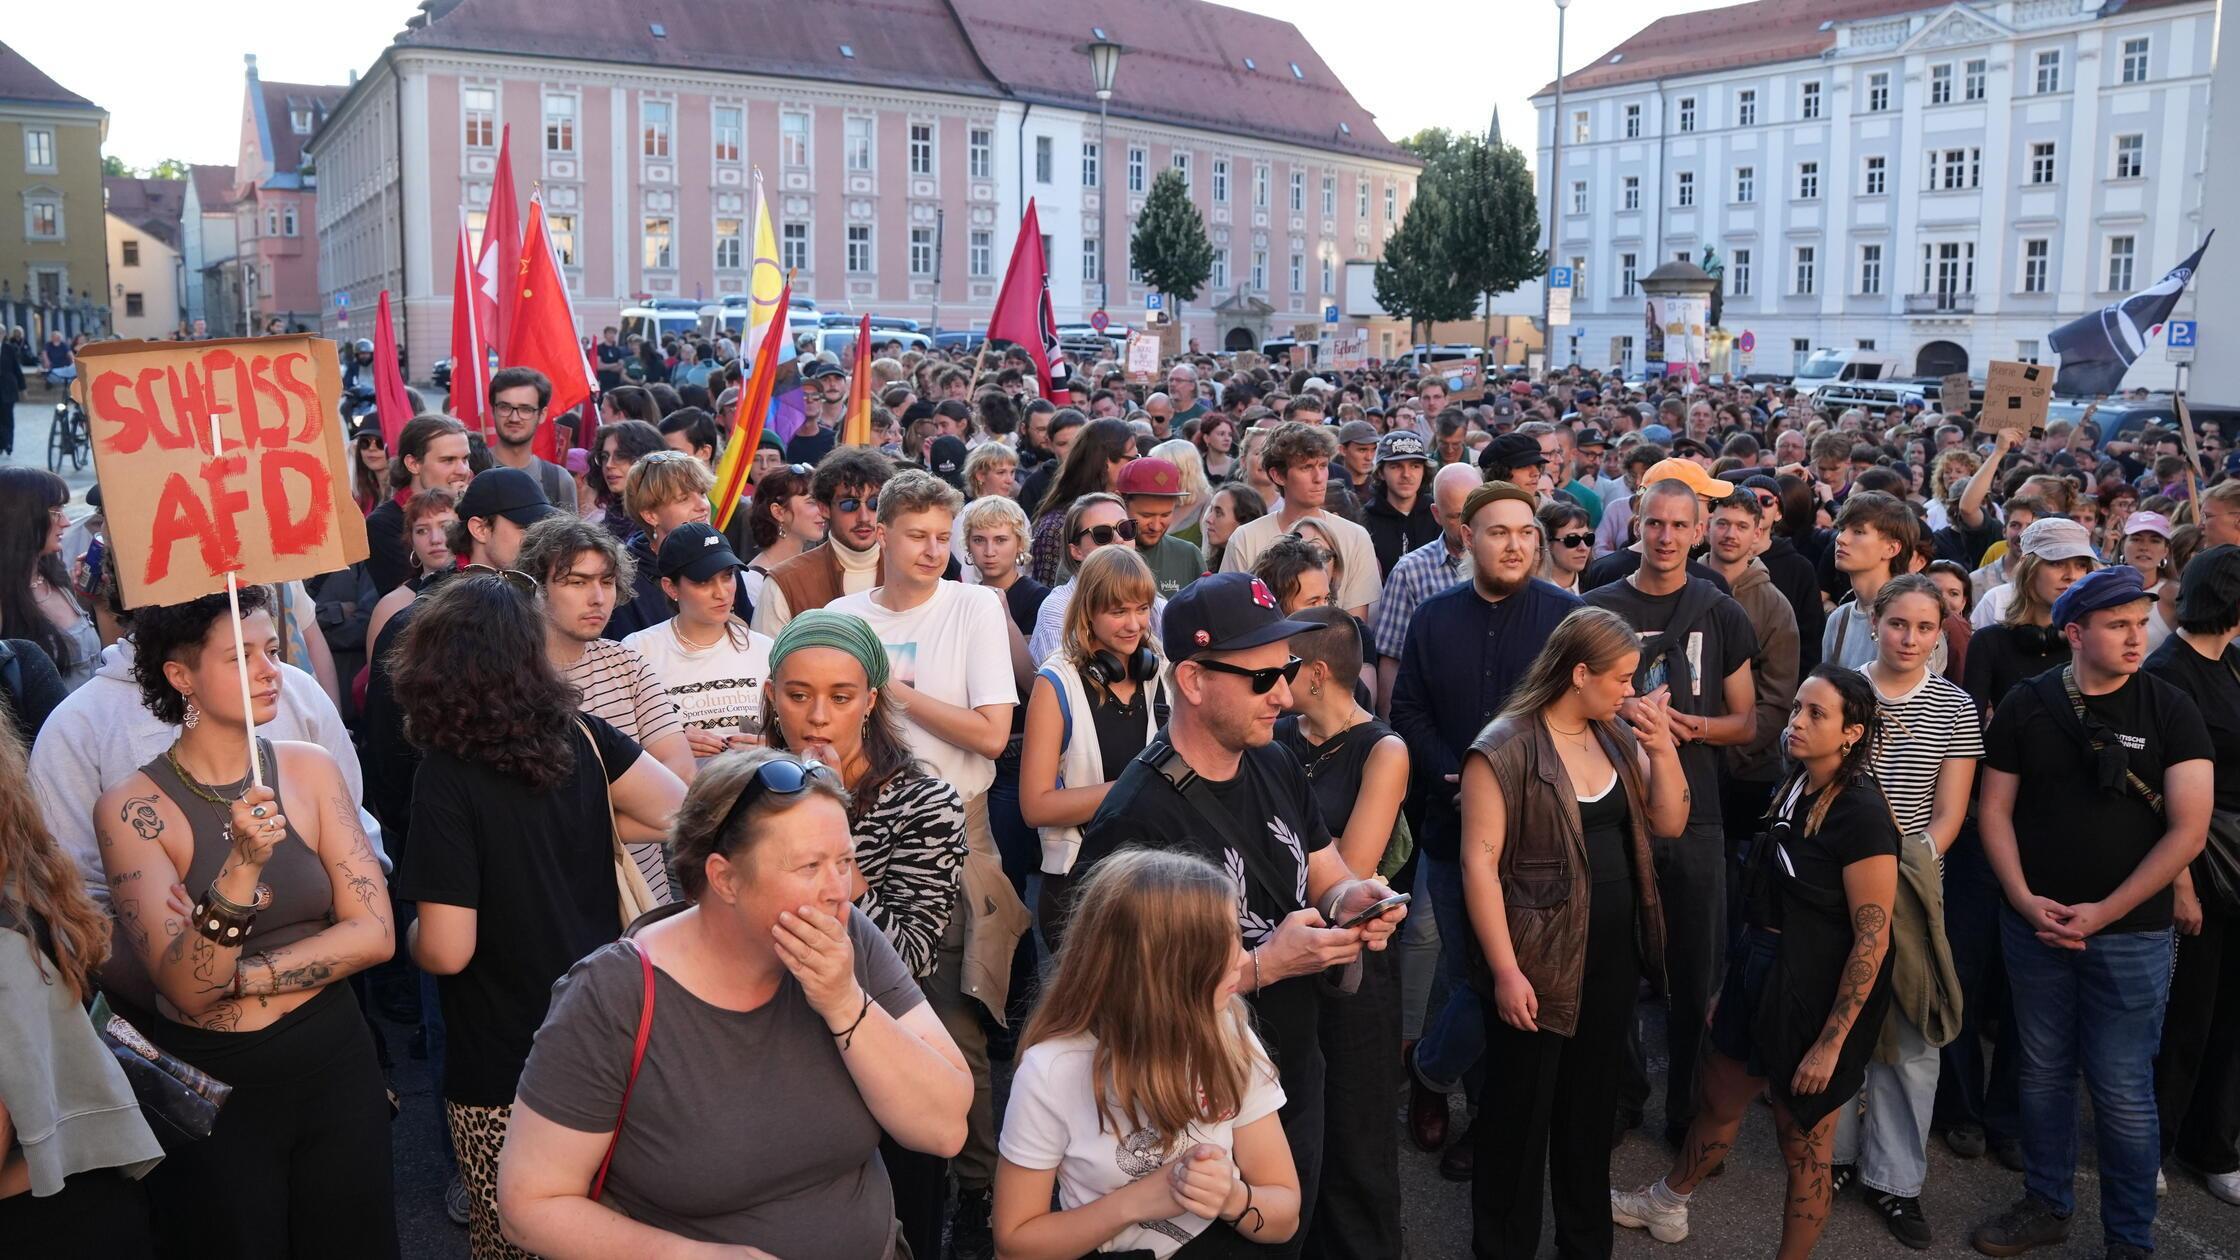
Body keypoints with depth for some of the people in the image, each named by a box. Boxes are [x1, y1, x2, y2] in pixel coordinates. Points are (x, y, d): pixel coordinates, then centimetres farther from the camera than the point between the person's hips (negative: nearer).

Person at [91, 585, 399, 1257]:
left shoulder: (310, 770, -4)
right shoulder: (130, 808, -12)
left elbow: (374, 933, -7)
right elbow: (188, 990, -19)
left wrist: (236, 980, -14)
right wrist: (243, 866, -33)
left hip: (335, 1067, 3)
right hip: (213, 1091, -3)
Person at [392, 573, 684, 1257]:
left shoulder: (447, 773, -17)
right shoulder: (579, 733, -6)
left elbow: (446, 951, -19)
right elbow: (676, 810, 2)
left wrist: (411, 929, 3)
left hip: (503, 1071, -4)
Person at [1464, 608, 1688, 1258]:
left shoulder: (1618, 735, 6)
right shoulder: (1505, 748, -16)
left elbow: (1669, 822, 8)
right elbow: (1479, 863, -18)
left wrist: (1663, 749, -7)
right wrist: (1506, 970, -19)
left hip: (1614, 954, 7)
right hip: (1539, 959, -6)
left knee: (1592, 1101, 20)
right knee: (1521, 1109, 9)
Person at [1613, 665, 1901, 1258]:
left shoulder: (1860, 813, -22)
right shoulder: (1792, 788, 3)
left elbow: (1872, 940, -21)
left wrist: (1831, 1042, -19)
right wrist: (1728, 981, 12)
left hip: (1816, 992, -8)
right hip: (1760, 970, 8)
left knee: (1802, 1140, 9)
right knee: (1720, 1095, 25)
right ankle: (1665, 1204, 47)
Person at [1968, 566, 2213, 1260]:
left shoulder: (2171, 710, -5)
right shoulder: (2025, 704, 0)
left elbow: (2188, 829, -9)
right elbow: (1995, 809, 4)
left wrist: (2103, 912, -13)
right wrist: (2024, 900, -8)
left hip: (2131, 933, -2)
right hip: (2035, 925, 2)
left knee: (2122, 1090, 3)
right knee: (2044, 1071, 13)